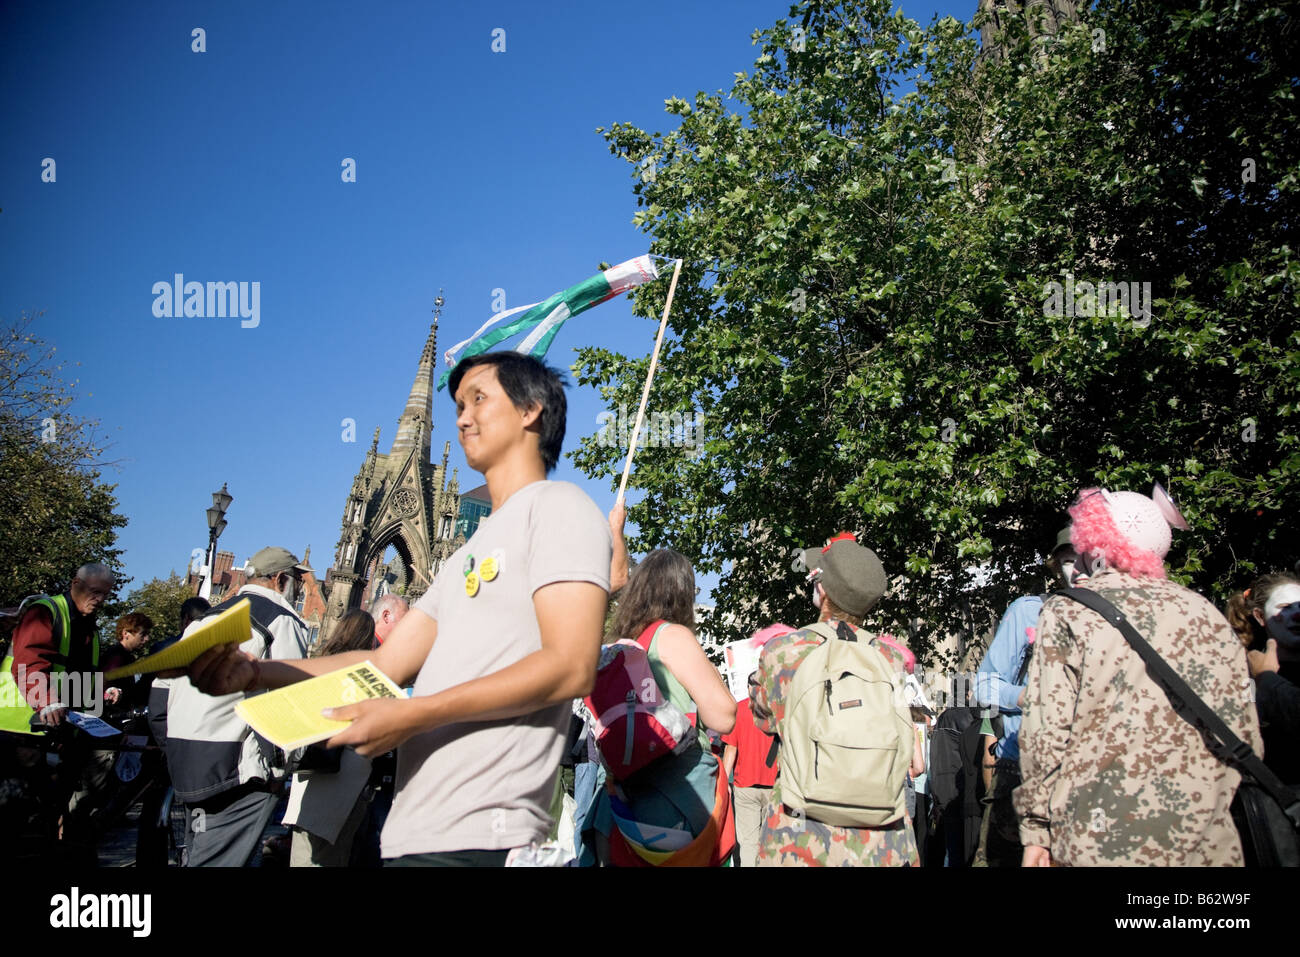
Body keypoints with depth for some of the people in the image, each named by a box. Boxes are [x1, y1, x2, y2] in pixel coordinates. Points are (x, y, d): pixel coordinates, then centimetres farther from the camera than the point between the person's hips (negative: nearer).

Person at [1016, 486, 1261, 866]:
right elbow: (1245, 737, 7)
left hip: (1101, 842, -3)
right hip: (1207, 846, 4)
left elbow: (1045, 735, -11)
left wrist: (1036, 829, -3)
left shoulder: (1067, 612, -5)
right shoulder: (1208, 616, 5)